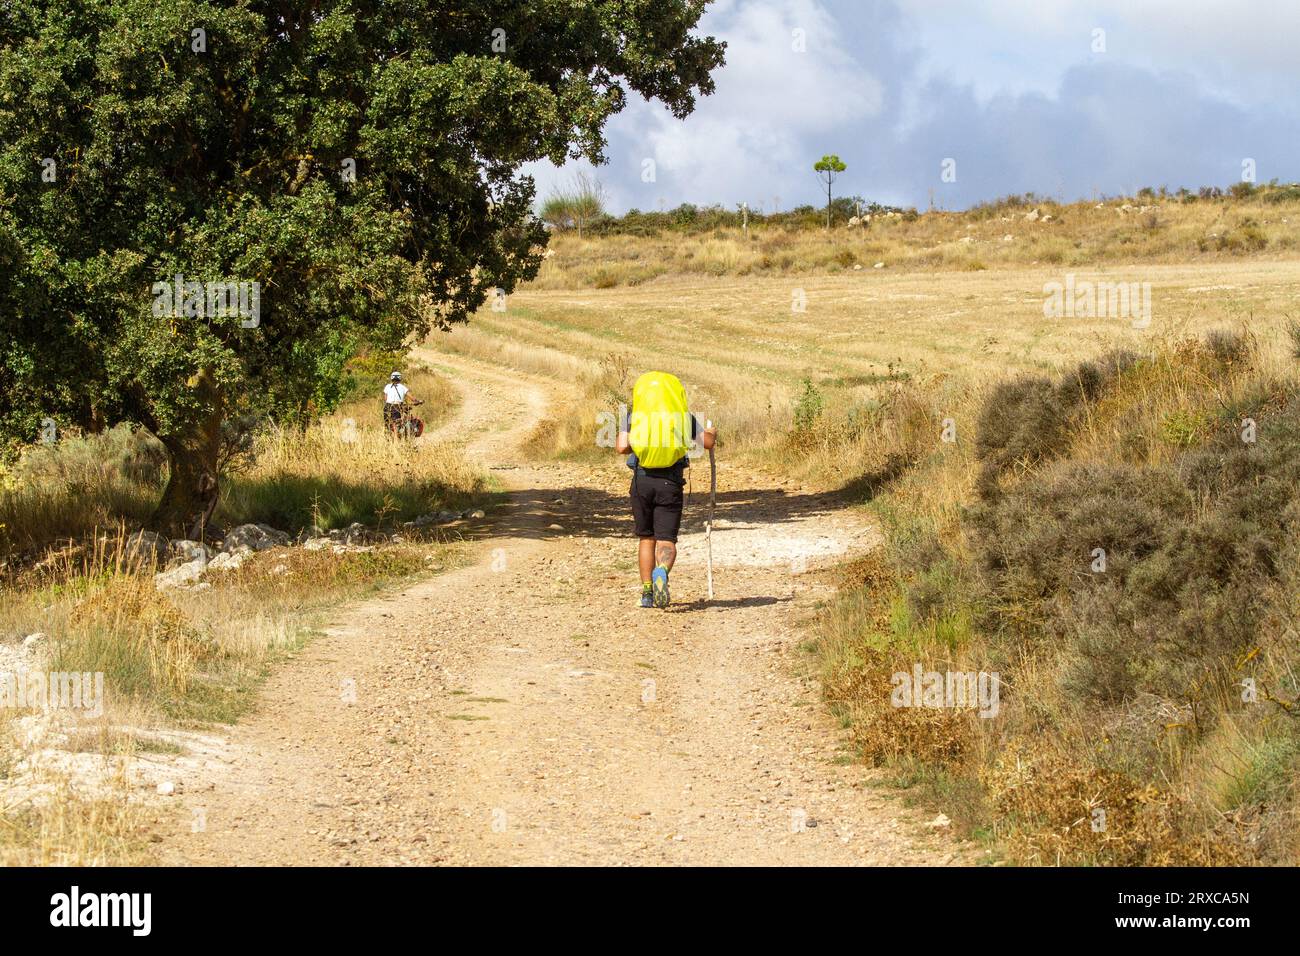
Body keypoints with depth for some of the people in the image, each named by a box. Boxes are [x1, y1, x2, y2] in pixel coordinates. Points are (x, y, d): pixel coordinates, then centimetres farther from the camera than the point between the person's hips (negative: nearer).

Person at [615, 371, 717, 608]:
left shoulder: (632, 417, 4)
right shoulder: (683, 416, 5)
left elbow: (622, 447, -9)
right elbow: (707, 443, 6)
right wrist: (712, 433, 29)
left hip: (642, 482, 1)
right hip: (670, 483, -1)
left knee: (646, 538, 16)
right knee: (666, 540, -2)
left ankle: (647, 593, 13)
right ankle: (661, 571, -35)